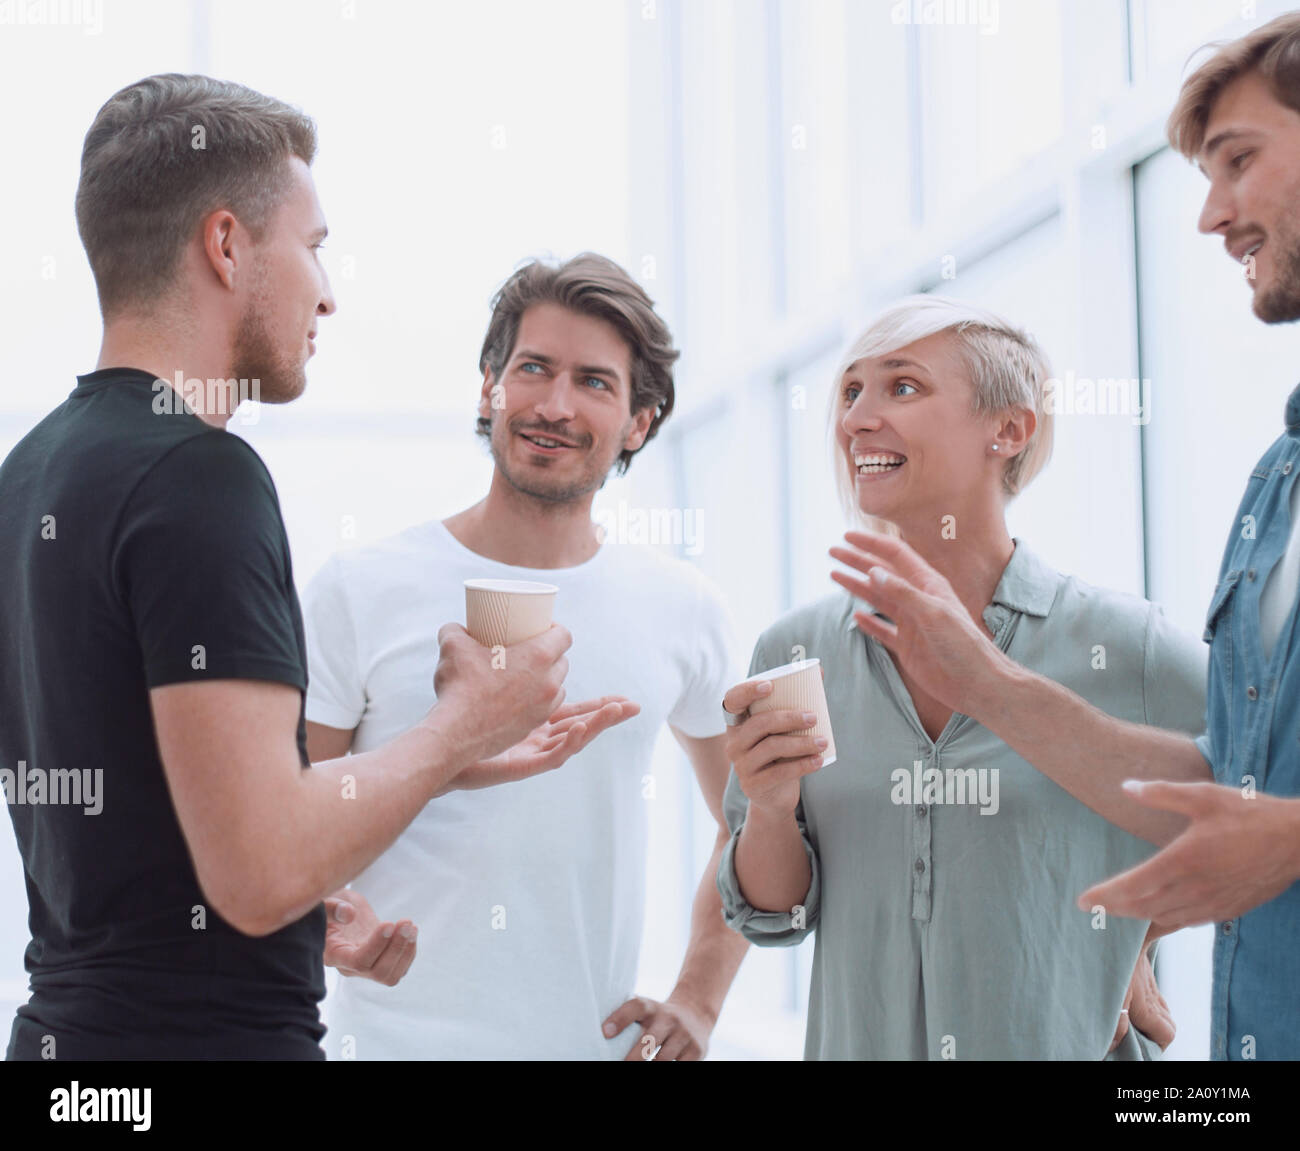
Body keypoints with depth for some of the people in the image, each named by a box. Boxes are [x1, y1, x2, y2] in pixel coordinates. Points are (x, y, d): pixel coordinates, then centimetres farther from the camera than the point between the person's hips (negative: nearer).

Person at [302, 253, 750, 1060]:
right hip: (398, 1037, -2)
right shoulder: (360, 593, -6)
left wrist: (699, 1000, 5)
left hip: (601, 1039, 2)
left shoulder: (683, 610, 1)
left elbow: (752, 821, 14)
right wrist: (332, 920, -22)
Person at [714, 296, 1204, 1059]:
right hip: (860, 1041, 2)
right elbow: (773, 915, 1)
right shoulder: (794, 654, -4)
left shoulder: (1122, 648, -12)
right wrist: (769, 810, -16)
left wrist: (1139, 944, -2)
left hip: (1063, 1046, -2)